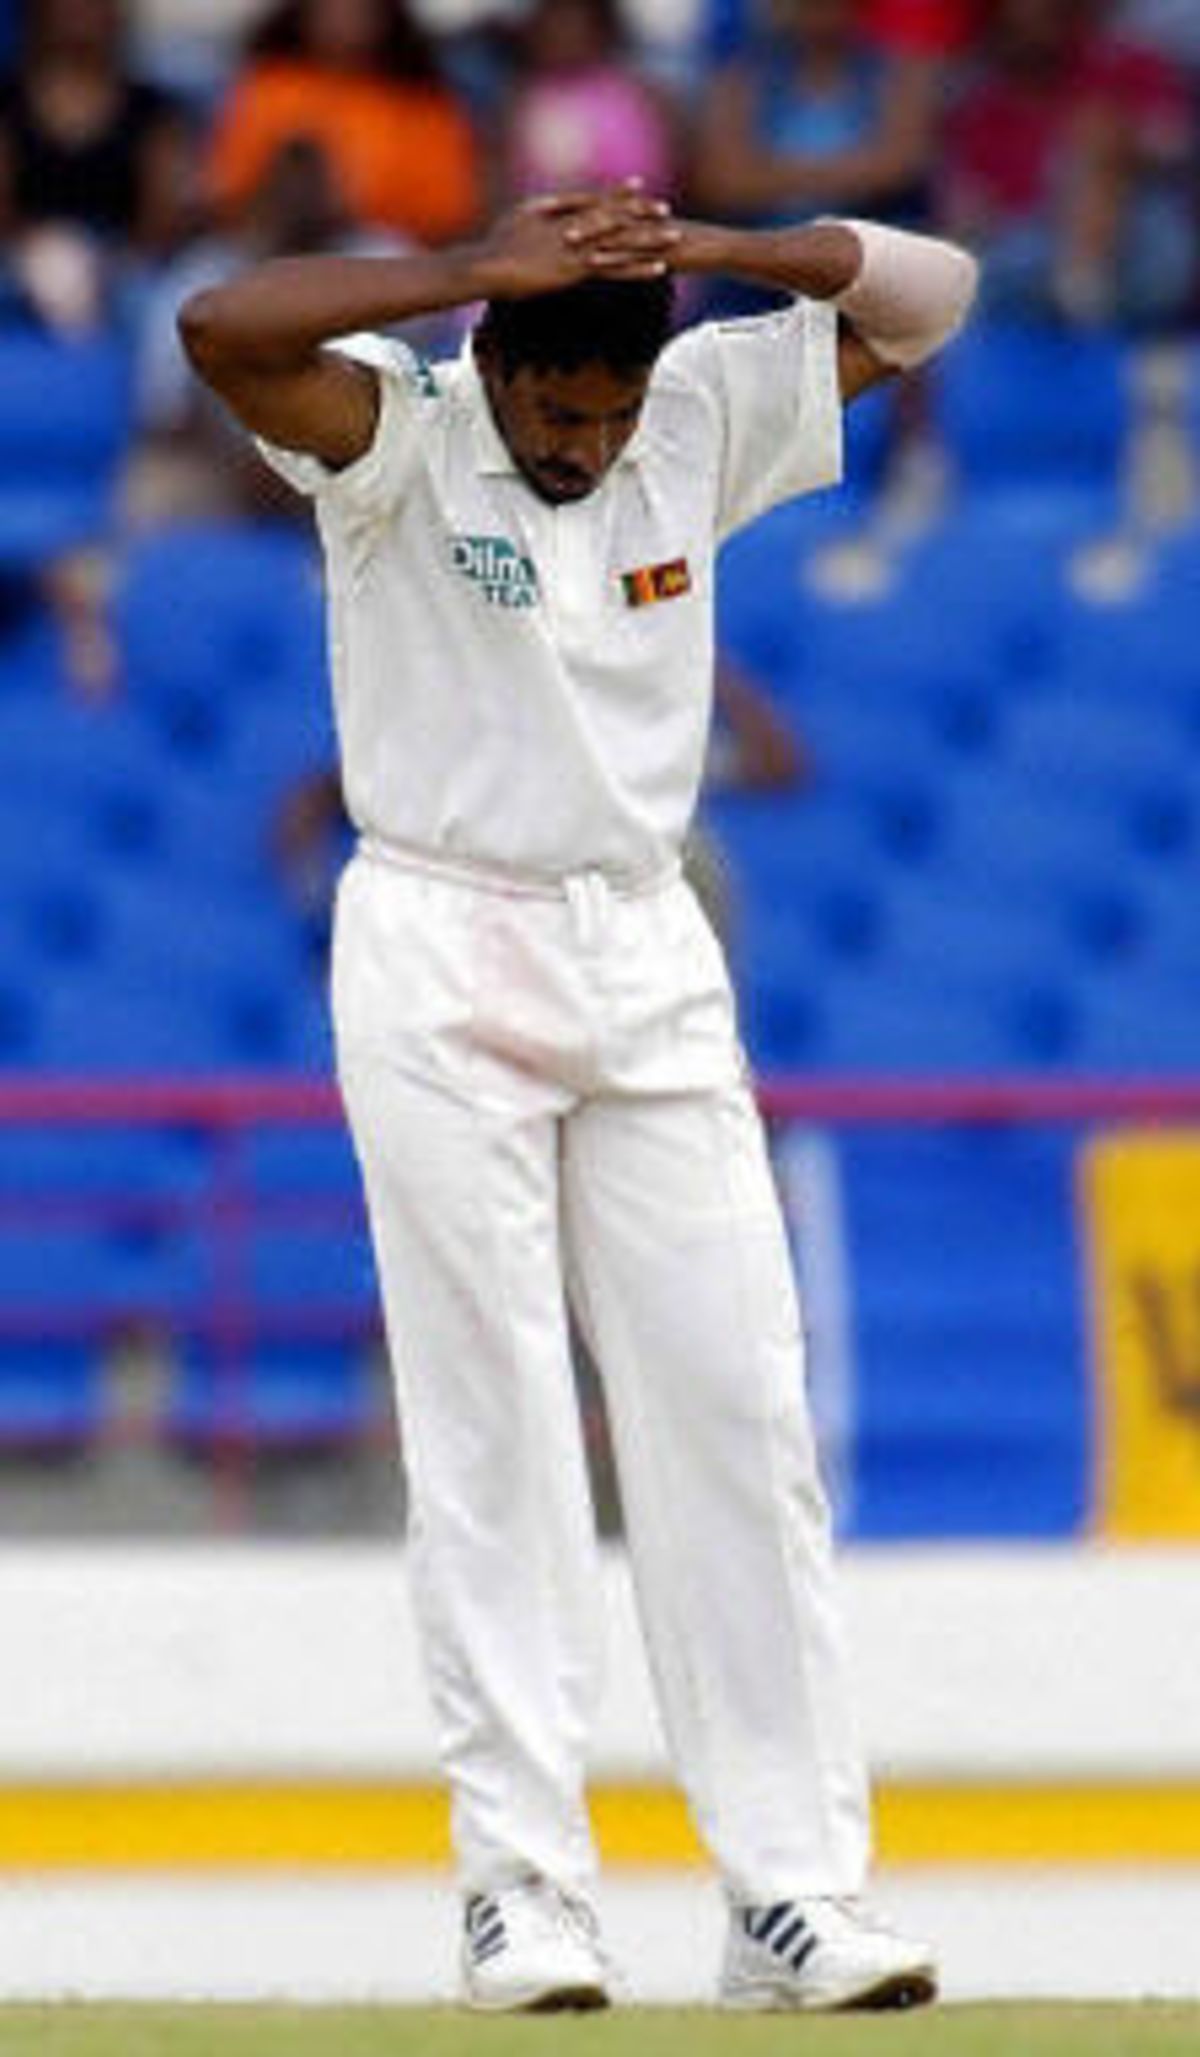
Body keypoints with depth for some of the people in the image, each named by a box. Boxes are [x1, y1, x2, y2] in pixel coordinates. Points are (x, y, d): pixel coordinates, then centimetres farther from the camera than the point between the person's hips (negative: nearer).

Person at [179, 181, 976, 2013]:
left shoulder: (703, 419, 2)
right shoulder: (400, 438, -10)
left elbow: (928, 296, 3)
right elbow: (222, 330, -28)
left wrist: (725, 250, -14)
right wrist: (481, 270, -31)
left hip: (649, 967, 4)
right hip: (443, 977, -4)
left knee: (739, 1412, -1)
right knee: (492, 1430, -5)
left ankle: (793, 1889, 0)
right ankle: (520, 1887, -2)